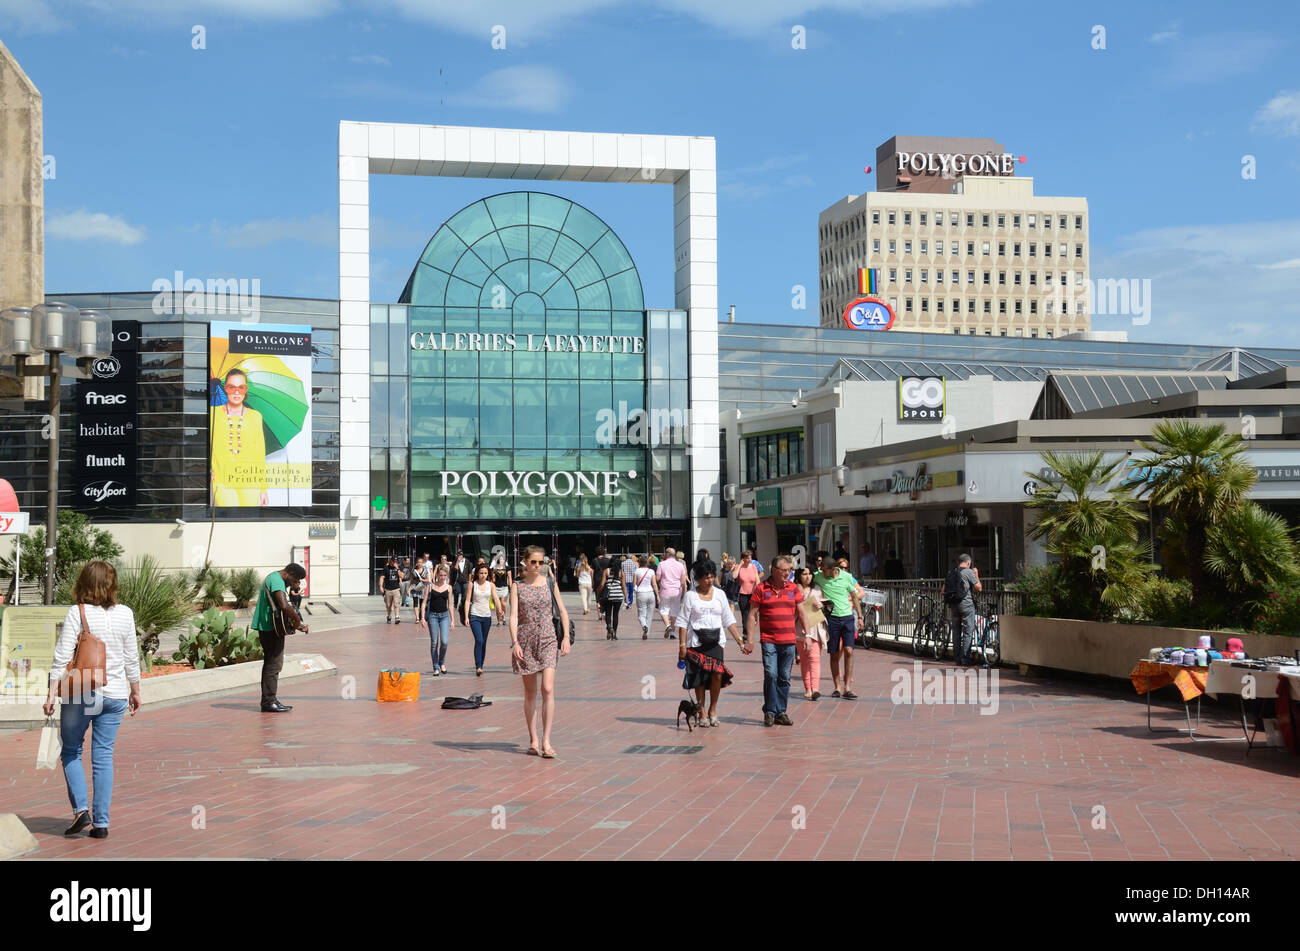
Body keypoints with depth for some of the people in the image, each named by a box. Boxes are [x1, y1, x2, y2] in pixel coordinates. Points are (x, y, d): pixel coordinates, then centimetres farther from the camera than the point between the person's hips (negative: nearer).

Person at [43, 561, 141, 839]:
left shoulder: (77, 613, -8)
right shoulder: (125, 614, 1)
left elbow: (62, 657, -10)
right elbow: (132, 658, 7)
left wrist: (51, 693, -7)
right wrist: (135, 690, 18)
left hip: (81, 694, -3)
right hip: (115, 695, 3)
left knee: (71, 751, 14)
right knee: (103, 756, 7)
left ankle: (81, 809, 0)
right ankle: (101, 822, 7)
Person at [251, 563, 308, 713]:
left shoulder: (273, 578, 19)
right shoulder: (277, 581, -16)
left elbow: (281, 607, 25)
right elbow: (284, 606, -31)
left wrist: (297, 624, 18)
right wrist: (297, 619, -16)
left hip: (267, 628, 11)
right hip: (271, 628, -11)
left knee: (270, 663, 15)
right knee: (274, 664, -8)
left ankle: (268, 701, 21)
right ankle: (269, 702, -7)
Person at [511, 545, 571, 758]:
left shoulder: (549, 582, 7)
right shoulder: (518, 586, 3)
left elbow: (562, 611, 10)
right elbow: (513, 616, -5)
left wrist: (566, 637, 0)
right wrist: (515, 642, -17)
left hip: (548, 639, 0)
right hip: (526, 640, 0)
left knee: (548, 689, -14)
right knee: (530, 693, 7)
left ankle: (546, 741, -12)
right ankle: (533, 740, 16)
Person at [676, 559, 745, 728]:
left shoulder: (719, 594, 10)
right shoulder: (690, 595, 2)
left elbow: (729, 620, 12)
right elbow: (683, 622, 1)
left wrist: (741, 642, 7)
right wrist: (682, 644, -7)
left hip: (715, 641, 2)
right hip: (696, 642, -2)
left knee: (717, 674, -13)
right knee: (699, 678, -1)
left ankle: (713, 709, 5)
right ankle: (702, 713, 12)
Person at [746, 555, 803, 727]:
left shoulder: (793, 588, 9)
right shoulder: (761, 589, 0)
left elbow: (801, 613, 14)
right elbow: (752, 615, 1)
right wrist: (749, 639, -5)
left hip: (789, 641, 3)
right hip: (768, 640, -3)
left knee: (784, 678, 7)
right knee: (770, 674, -12)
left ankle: (781, 713, 15)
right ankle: (770, 711, -1)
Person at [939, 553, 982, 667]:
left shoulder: (950, 573, 12)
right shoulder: (969, 572, -6)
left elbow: (942, 590, 11)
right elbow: (979, 588, -4)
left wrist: (944, 602, 24)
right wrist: (976, 575, 7)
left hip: (953, 605, 6)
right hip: (966, 604, -6)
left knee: (956, 631, 12)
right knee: (968, 632, -1)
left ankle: (956, 658, 13)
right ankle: (965, 659, -5)